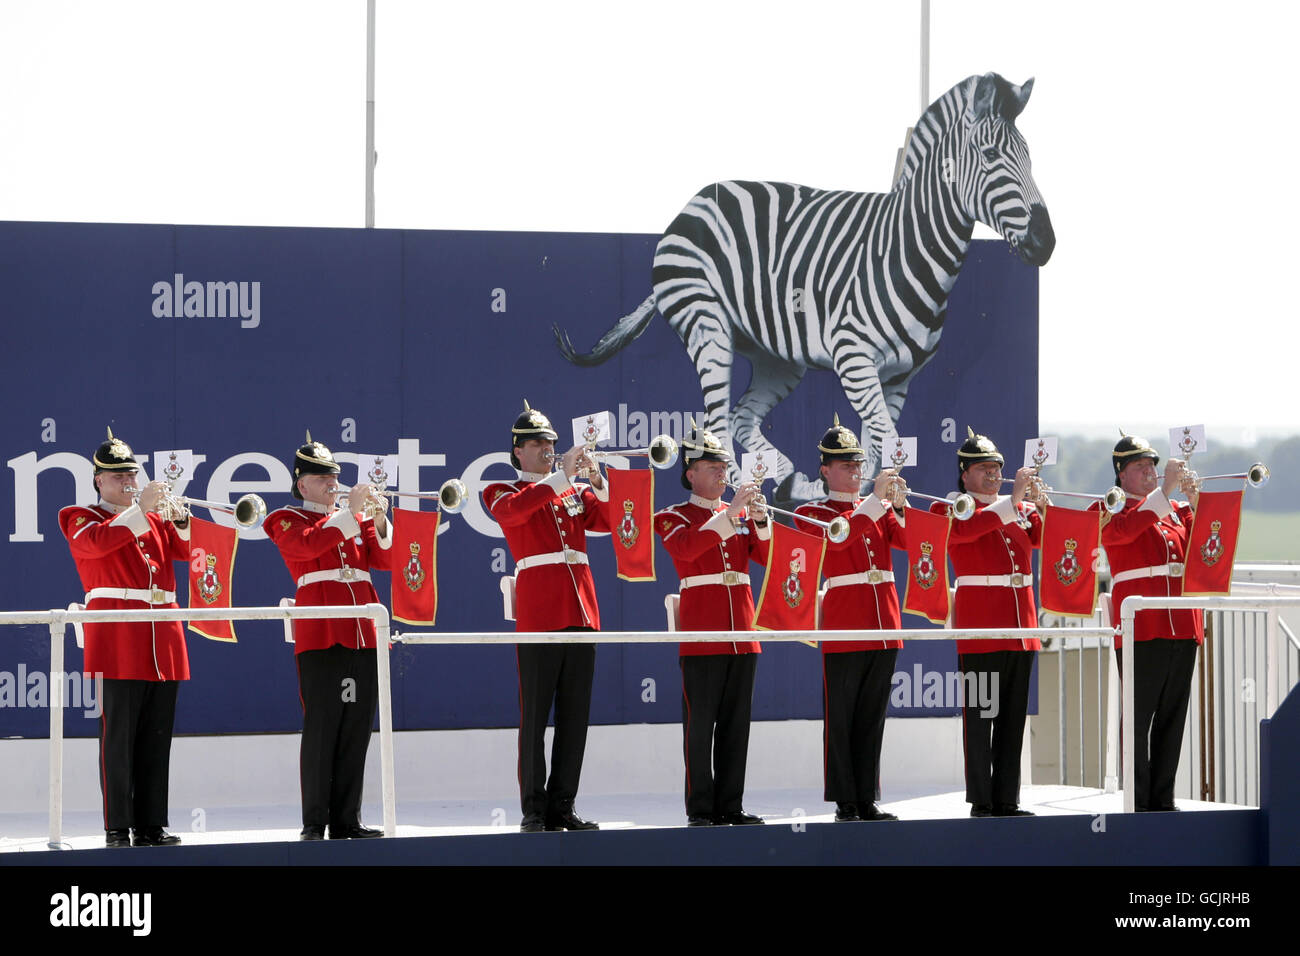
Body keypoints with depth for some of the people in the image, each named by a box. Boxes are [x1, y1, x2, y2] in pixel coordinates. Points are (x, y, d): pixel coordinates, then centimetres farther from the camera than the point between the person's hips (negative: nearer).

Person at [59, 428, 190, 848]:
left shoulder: (154, 520, 21)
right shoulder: (81, 518, 7)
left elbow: (186, 548, 10)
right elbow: (95, 542, -15)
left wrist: (178, 518, -8)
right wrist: (139, 510, -20)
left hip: (163, 641, 5)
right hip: (118, 642, -5)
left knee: (156, 740, 5)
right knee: (118, 738, -6)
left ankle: (151, 825, 9)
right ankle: (118, 828, -4)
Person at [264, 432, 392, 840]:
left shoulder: (355, 519, 20)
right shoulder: (287, 520, 5)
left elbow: (383, 559, 9)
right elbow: (308, 544, -15)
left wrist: (379, 521, -7)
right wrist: (349, 513, -16)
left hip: (363, 635, 5)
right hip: (320, 637, -5)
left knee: (356, 730, 4)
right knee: (321, 729, -6)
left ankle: (346, 821, 9)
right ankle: (314, 823, -3)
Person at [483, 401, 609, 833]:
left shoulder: (575, 491, 20)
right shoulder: (502, 491, 7)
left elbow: (605, 519, 4)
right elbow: (511, 510, -17)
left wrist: (596, 479, -13)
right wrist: (560, 477, -21)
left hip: (581, 613, 5)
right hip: (538, 615, -5)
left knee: (575, 716, 4)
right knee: (535, 716, -4)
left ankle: (562, 808, 9)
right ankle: (534, 811, -1)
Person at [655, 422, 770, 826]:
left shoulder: (740, 516, 16)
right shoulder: (674, 517, 1)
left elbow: (767, 556, 5)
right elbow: (685, 547, -20)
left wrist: (758, 517, -11)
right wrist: (729, 513, -23)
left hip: (741, 634, 5)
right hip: (702, 636, -5)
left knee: (736, 724, 6)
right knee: (701, 724, -4)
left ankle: (730, 805, 10)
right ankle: (700, 809, -1)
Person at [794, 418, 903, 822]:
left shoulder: (878, 511, 16)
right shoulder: (810, 513, 1)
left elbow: (910, 538, 2)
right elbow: (836, 536, -19)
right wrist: (875, 499, -22)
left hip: (884, 629, 5)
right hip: (843, 631, -5)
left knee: (872, 720, 8)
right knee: (840, 720, -2)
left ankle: (867, 800, 12)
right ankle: (845, 803, 2)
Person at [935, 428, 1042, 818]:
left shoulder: (1020, 510, 19)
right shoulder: (948, 510, 0)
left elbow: (1042, 535, 6)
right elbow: (962, 530, -21)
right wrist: (1011, 501, -24)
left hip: (1020, 628, 6)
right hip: (979, 629, -6)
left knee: (1013, 717, 6)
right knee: (980, 715, -4)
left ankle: (1006, 799, 10)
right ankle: (981, 800, 0)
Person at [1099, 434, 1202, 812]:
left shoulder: (1174, 509, 19)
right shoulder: (1107, 510, 2)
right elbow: (1125, 528, -20)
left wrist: (1194, 500, -3)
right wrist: (1164, 490, -20)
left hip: (1182, 625, 6)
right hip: (1140, 629, -6)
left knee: (1173, 717, 7)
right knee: (1138, 717, -5)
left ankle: (1163, 798, 12)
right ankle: (1137, 801, -2)